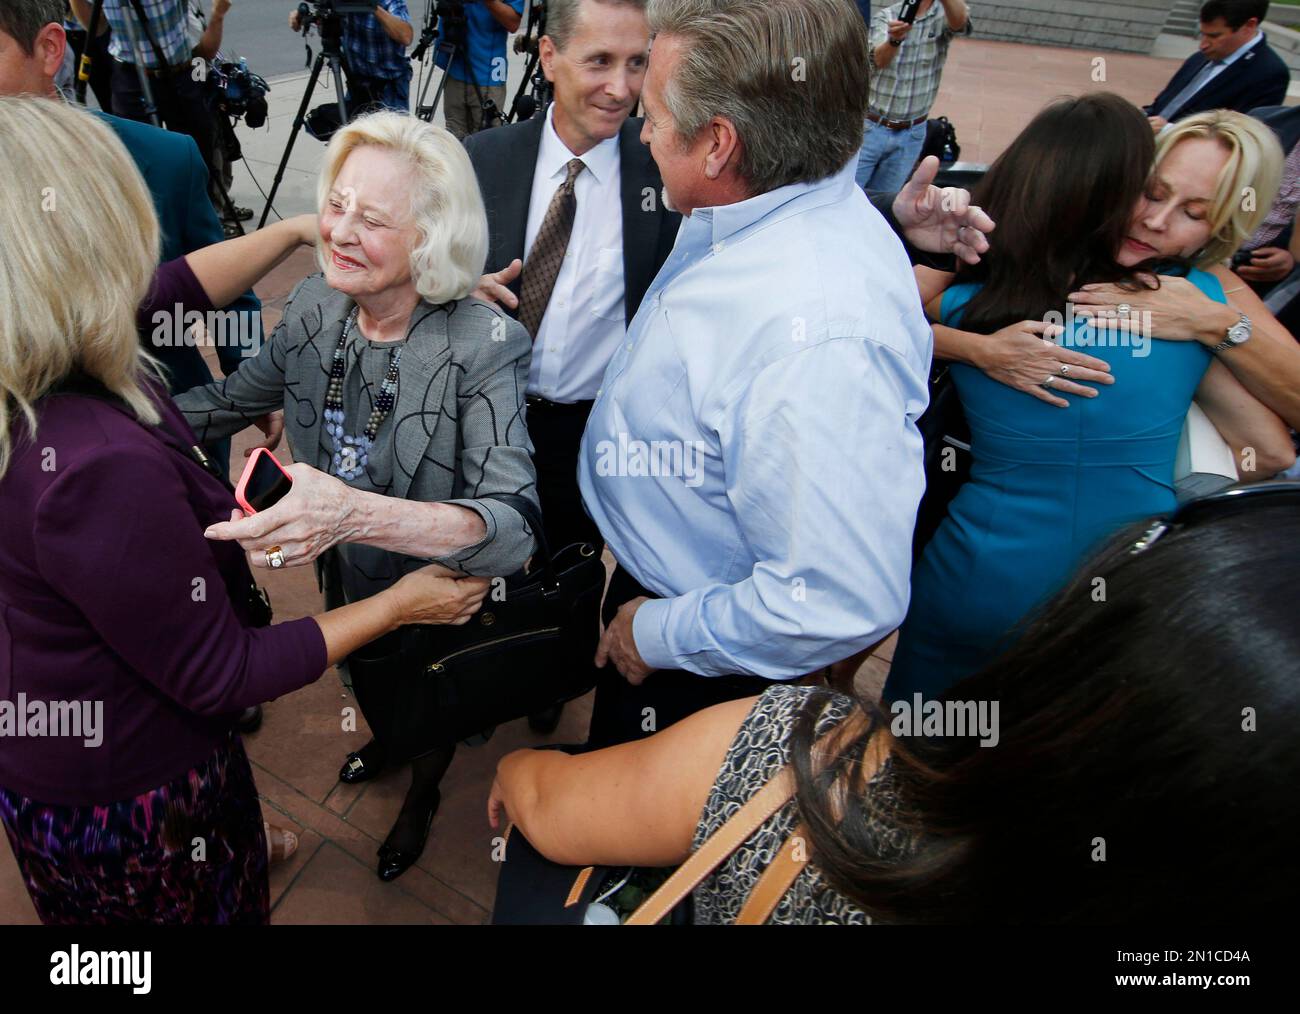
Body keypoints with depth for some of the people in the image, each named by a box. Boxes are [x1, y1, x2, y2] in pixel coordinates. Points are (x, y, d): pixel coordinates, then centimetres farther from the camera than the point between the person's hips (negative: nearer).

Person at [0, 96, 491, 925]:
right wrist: (398, 605, -16)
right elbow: (220, 677, -27)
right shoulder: (100, 469, -40)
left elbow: (169, 289, 4)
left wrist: (295, 230, 12)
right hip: (126, 794, -7)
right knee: (214, 902, 25)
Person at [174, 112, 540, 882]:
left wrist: (359, 514, -59)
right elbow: (233, 400, 1)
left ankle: (423, 797, 63)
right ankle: (385, 742, 71)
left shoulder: (484, 345, -34)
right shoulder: (315, 309, -16)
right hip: (345, 585, 5)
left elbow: (512, 528, -44)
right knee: (364, 683, 34)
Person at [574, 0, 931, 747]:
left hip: (702, 670, -7)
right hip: (653, 585, 8)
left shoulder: (819, 333, -40)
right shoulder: (781, 210, -9)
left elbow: (844, 601, -39)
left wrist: (663, 633, -24)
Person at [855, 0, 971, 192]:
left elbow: (960, 21, -28)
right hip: (870, 127, -1)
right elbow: (879, 59, -23)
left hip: (911, 135, 1)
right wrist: (894, 40, -47)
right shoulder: (885, 16, -4)